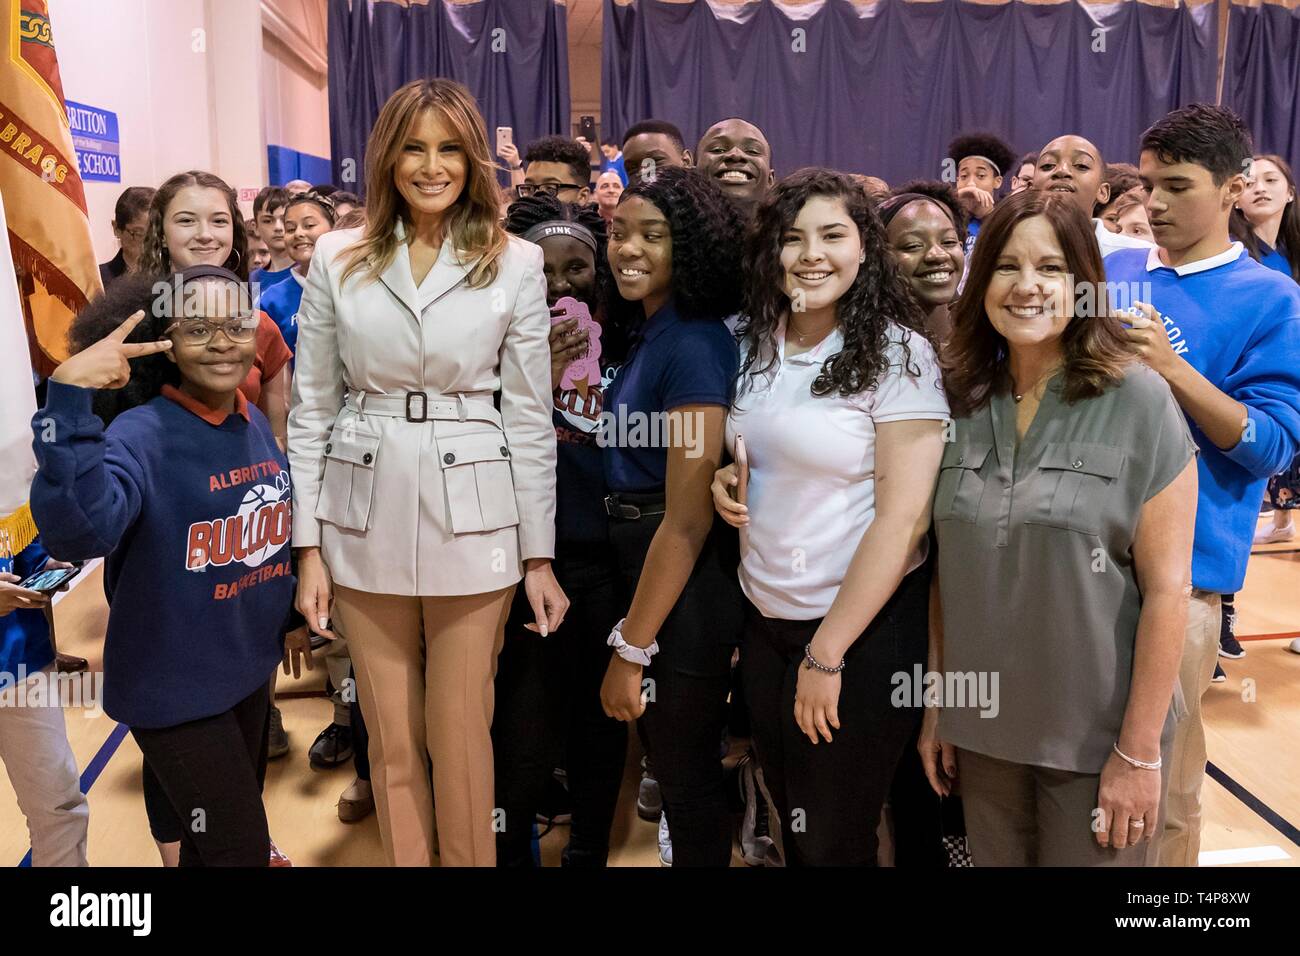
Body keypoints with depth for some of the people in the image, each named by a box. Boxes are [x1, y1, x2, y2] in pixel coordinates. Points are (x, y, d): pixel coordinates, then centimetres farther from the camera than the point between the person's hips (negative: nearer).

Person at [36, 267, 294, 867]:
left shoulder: (257, 426, -1)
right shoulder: (142, 435, -23)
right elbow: (78, 532, -43)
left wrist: (293, 613, 18)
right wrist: (69, 398, -49)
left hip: (250, 669, 7)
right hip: (173, 687, -7)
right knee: (238, 852, 5)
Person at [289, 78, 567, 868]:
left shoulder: (516, 264, -1)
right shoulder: (338, 260, 2)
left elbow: (530, 417, 0)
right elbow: (311, 410, 4)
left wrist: (540, 555, -2)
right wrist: (309, 546, 0)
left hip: (471, 520, -1)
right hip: (365, 520, 2)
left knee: (460, 735, 8)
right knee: (392, 738, 14)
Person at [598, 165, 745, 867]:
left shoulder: (694, 346, -21)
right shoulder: (646, 333, 8)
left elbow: (687, 520, -23)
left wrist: (629, 650, -19)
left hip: (685, 590, -9)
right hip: (639, 564, 9)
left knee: (686, 772, 9)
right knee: (669, 756, 24)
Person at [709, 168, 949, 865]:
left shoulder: (897, 354, -13)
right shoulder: (755, 344, 4)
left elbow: (903, 517, -17)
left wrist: (827, 655, -16)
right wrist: (723, 480, -5)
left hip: (866, 625, -5)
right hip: (764, 613, 5)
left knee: (833, 840, 10)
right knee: (790, 824, 19)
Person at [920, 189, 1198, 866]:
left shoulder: (1138, 400, -10)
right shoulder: (960, 403, 0)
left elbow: (1166, 589, -10)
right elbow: (946, 570, 5)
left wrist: (1139, 750, -10)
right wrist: (936, 705, 5)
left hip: (1099, 737, -3)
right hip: (981, 730, 3)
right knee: (992, 860, 17)